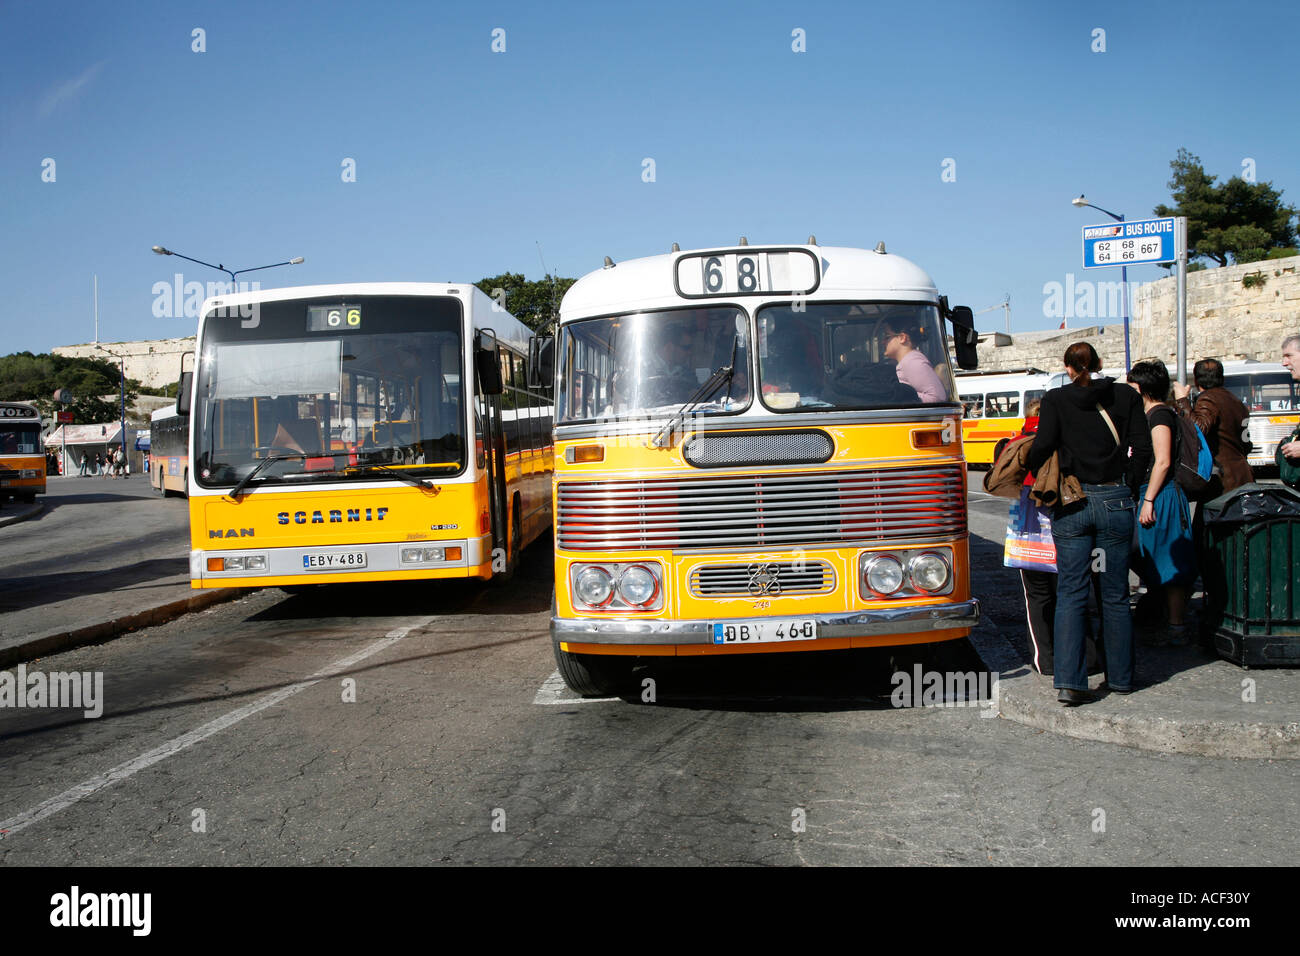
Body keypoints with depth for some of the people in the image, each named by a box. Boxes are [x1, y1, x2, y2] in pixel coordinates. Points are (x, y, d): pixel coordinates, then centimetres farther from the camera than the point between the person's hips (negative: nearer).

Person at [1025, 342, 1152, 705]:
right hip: (1116, 502, 1)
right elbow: (1142, 450, 0)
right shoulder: (1126, 397, 5)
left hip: (1071, 502, -1)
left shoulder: (1056, 399, 0)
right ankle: (1120, 677, 22)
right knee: (1115, 595, 12)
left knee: (1070, 593, 2)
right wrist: (1127, 487, 11)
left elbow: (1043, 447, -9)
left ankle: (1069, 681, -7)